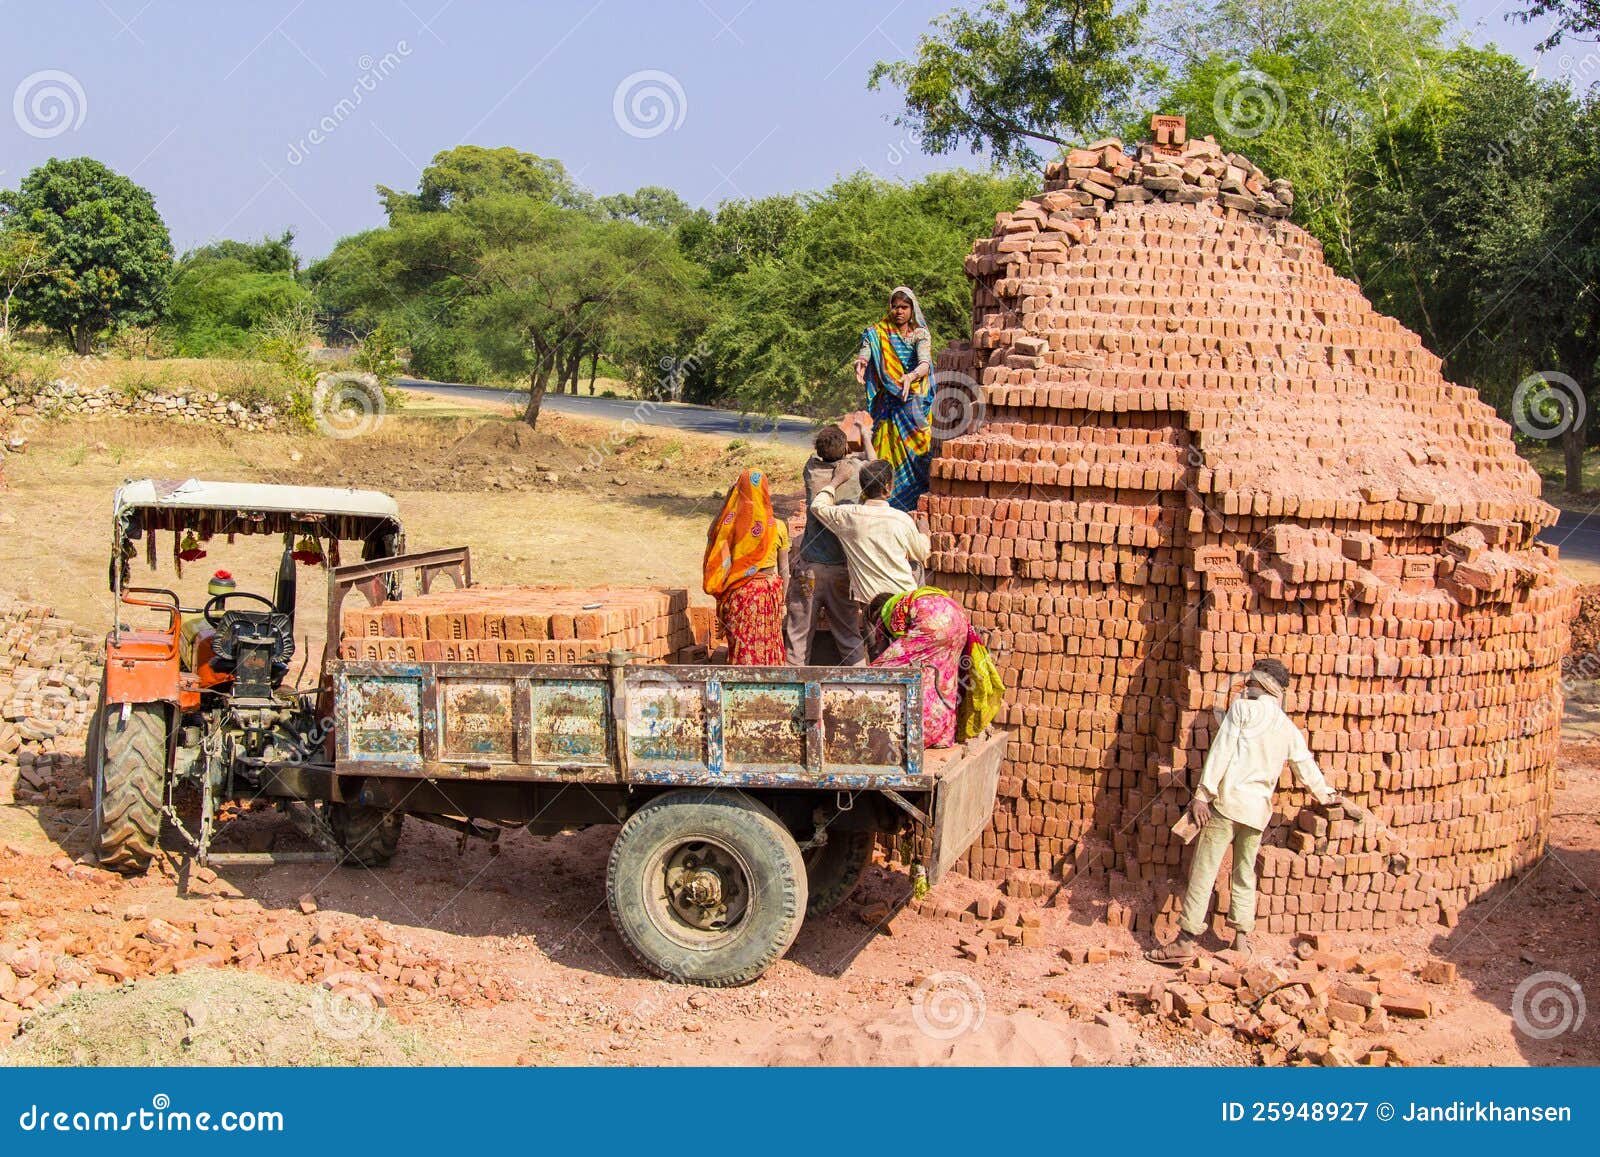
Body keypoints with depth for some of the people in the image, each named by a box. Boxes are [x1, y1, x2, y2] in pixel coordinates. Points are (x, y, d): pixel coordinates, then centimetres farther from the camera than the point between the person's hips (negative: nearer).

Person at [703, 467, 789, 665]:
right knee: (767, 645, 11)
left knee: (743, 647, 6)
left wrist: (725, 502, 7)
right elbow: (784, 569, -1)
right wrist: (782, 600, 11)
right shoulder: (778, 526, -7)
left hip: (740, 591, -1)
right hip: (770, 589, 1)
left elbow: (711, 535, 12)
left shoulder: (733, 523, -10)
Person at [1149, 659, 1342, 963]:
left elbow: (1221, 752, -9)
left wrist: (1203, 795, -10)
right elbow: (1307, 770, 27)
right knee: (1245, 874, 17)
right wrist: (1326, 795, 46)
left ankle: (1187, 940, -7)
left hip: (1229, 800, -6)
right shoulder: (1289, 729, 15)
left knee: (1204, 871, -5)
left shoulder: (1242, 708, -2)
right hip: (1259, 809, 6)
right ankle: (1242, 937, 16)